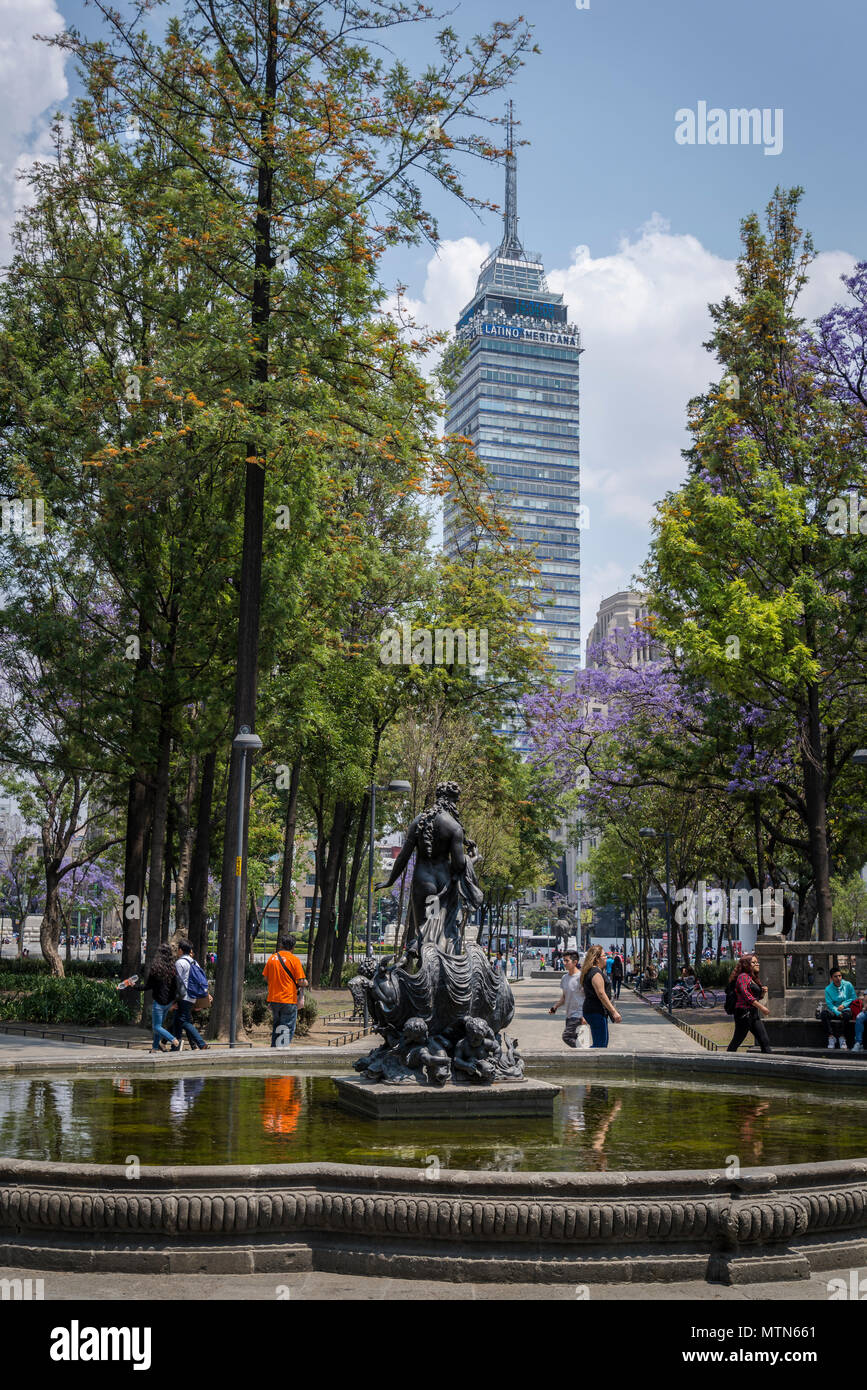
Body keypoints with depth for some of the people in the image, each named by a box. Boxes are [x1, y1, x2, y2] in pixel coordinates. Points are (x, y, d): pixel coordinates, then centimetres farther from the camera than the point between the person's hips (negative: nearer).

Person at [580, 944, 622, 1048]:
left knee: (604, 1042, 15)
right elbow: (601, 994, -22)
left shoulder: (590, 971, 16)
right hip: (596, 1012, -11)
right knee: (600, 1044, -9)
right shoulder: (596, 973, -16)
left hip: (591, 1010, 11)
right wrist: (614, 1012, -22)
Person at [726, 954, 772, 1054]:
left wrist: (763, 992, 6)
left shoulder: (753, 978, 19)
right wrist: (761, 1007, -22)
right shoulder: (743, 976, -8)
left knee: (765, 1042, 2)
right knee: (736, 1041, -2)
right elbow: (746, 995, -20)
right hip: (744, 1013, -9)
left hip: (754, 1015, 9)